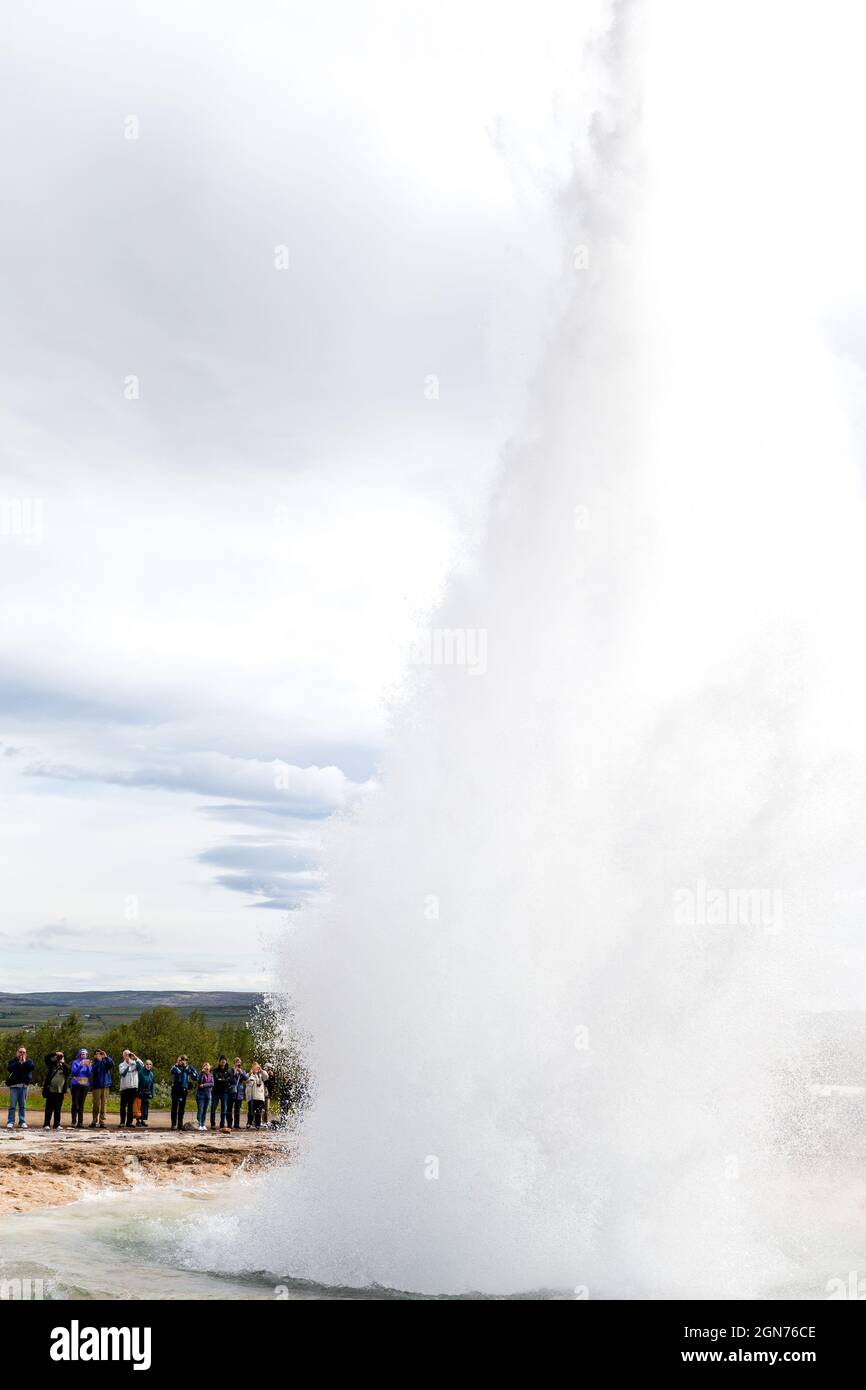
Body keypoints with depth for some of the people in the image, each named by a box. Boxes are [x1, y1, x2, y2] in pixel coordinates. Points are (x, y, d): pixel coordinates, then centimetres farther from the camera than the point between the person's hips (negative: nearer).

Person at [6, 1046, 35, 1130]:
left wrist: (24, 1061, -5)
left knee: (23, 1105, 5)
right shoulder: (12, 1061, 8)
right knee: (12, 1105, -4)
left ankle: (22, 1122, 8)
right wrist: (19, 1062, -10)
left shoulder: (28, 1061, 13)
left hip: (24, 1085, 2)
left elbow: (32, 1066, -8)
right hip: (14, 1085, -2)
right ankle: (10, 1122, -2)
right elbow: (9, 1068, -12)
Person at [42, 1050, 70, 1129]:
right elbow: (47, 1058, -4)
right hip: (50, 1091, -2)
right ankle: (46, 1124, 3)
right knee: (49, 1109, 0)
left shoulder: (64, 1067, 10)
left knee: (58, 1109, 6)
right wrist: (56, 1053, -9)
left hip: (60, 1092, 2)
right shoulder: (52, 1065, 6)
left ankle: (57, 1124, 10)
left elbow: (68, 1072, -8)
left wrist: (63, 1063, -11)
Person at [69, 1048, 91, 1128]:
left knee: (81, 1104, 2)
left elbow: (89, 1075, 3)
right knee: (75, 1104, -6)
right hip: (76, 1085, -3)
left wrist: (88, 1066, -12)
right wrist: (80, 1065, -21)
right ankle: (74, 1122, -6)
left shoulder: (88, 1063, 11)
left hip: (85, 1086, 3)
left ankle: (80, 1122, 3)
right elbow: (74, 1072, -10)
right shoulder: (75, 1062, 3)